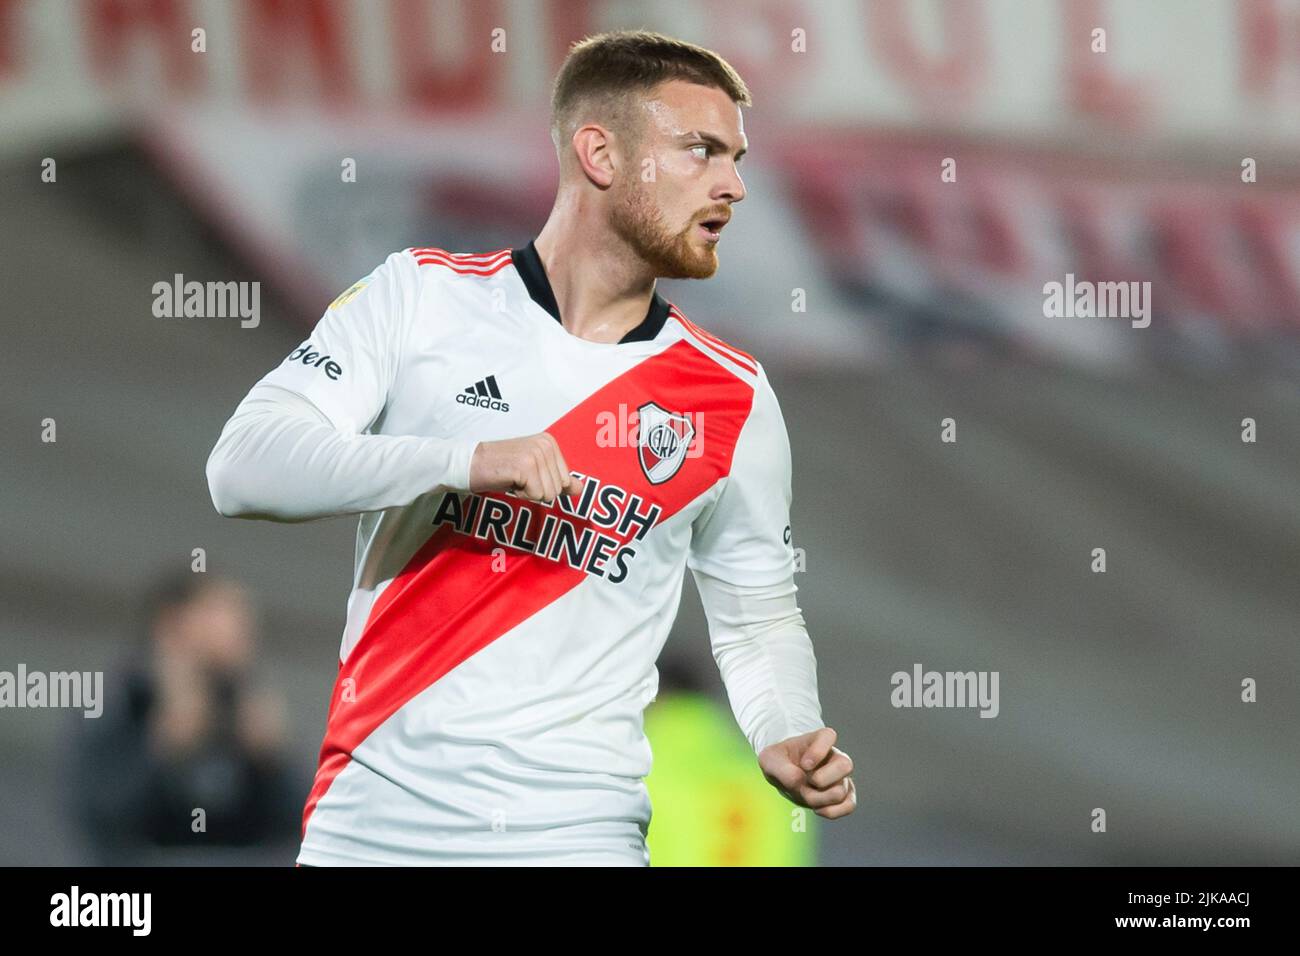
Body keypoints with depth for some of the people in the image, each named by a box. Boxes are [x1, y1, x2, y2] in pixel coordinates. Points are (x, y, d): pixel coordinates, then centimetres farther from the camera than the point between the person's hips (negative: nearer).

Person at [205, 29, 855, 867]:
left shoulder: (734, 398, 4)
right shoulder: (422, 295, -1)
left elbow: (758, 621, 16)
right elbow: (243, 467, -10)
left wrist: (788, 743, -6)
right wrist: (466, 461, -23)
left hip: (577, 833, 1)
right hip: (373, 822, -1)